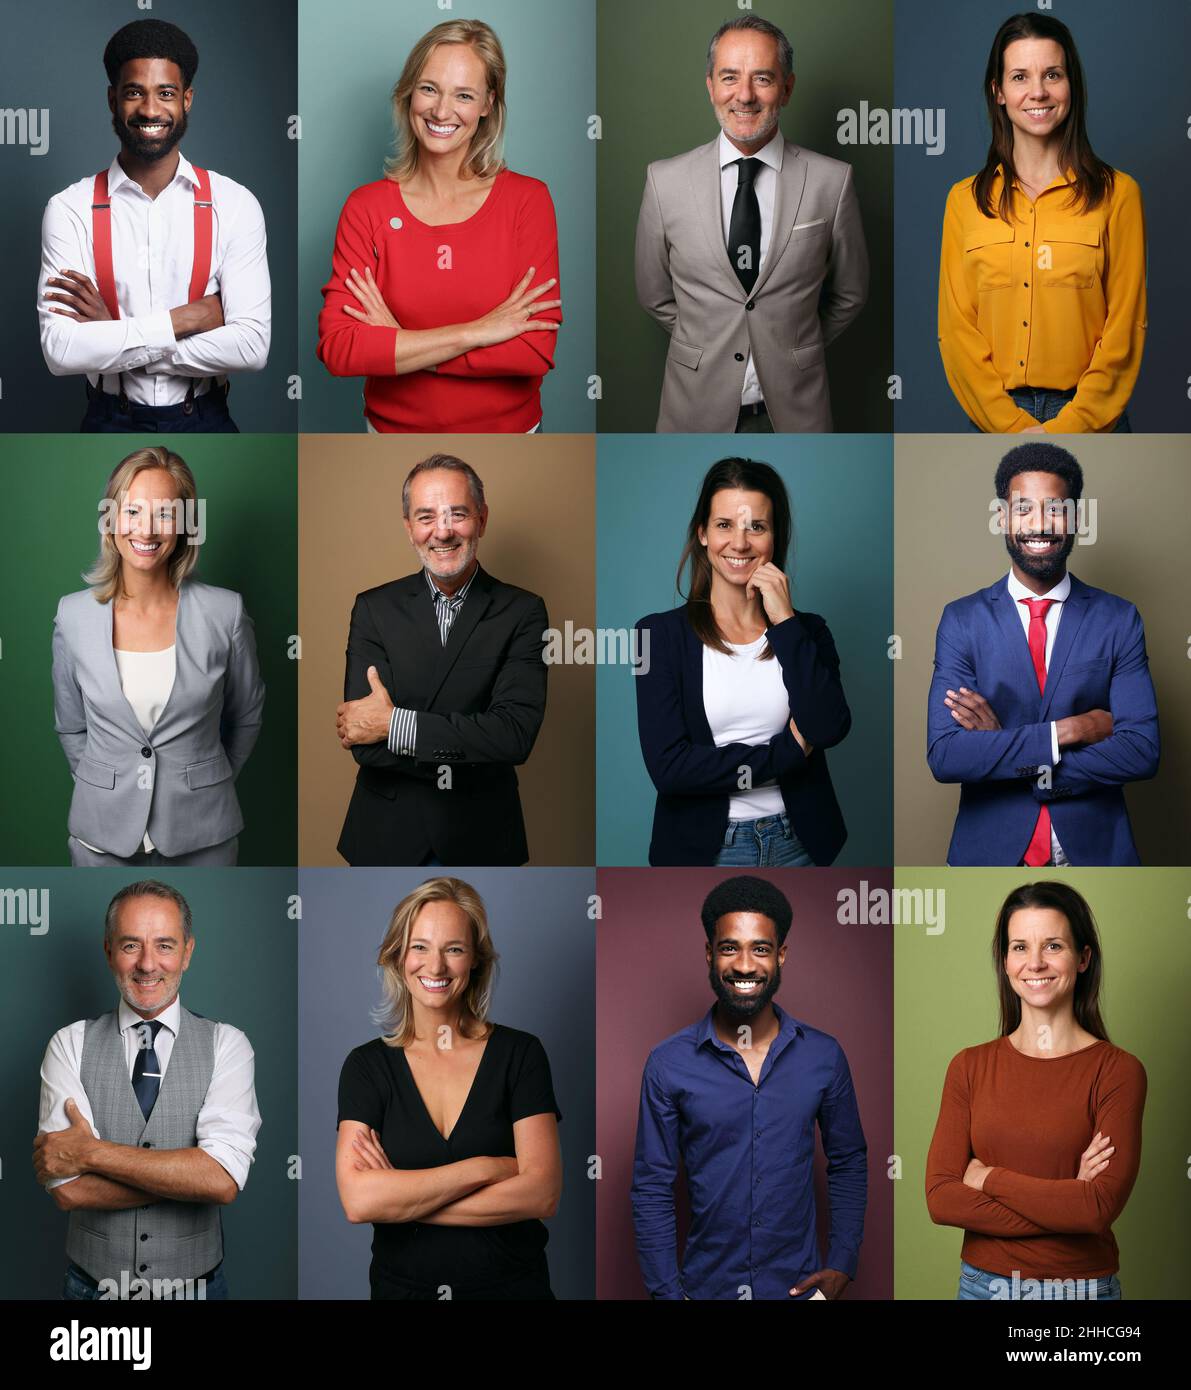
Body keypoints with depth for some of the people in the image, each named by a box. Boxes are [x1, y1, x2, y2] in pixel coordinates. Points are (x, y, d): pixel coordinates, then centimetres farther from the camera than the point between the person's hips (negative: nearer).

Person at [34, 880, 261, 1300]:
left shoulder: (226, 1045, -6)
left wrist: (91, 1153, -20)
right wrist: (186, 1175, -20)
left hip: (197, 1287, 0)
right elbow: (67, 1189, -16)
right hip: (93, 1287, 0)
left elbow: (224, 1177, -21)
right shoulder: (70, 1045, -4)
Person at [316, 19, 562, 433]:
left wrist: (400, 346, -20)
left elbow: (537, 351, -18)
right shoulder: (365, 207, -8)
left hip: (508, 429, 0)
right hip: (394, 427, 1)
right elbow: (336, 348, -20)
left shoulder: (527, 199, -10)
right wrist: (478, 331, -24)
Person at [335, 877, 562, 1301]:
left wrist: (401, 1198, -17)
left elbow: (542, 1194, -16)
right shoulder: (366, 1065, -3)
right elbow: (358, 1199, -17)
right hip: (401, 1286, 1)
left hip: (512, 1285, -1)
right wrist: (486, 1168, -19)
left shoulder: (520, 1053, -6)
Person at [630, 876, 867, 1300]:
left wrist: (842, 1264, 0)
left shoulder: (823, 1056, -2)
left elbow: (848, 1165, 8)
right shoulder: (668, 1064, -7)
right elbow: (652, 1190, -3)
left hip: (799, 1286, 1)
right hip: (705, 1287, -1)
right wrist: (667, 1293, -8)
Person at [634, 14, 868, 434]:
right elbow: (655, 296, 5)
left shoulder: (831, 181, -7)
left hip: (794, 409, 0)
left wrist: (796, 350, 11)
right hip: (697, 407, 0)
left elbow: (848, 296, 5)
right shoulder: (665, 181, -6)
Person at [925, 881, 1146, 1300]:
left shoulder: (1118, 1071, -9)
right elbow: (940, 1198, -9)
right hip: (982, 1282, 2)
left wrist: (988, 1177, -11)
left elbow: (1102, 1206, -19)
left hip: (1081, 1287, -2)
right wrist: (1067, 1201, -16)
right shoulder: (970, 1066, -1)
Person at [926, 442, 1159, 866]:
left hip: (1093, 847, 0)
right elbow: (944, 756, -14)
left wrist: (1001, 752, -17)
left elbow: (1142, 752, -13)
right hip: (991, 847, 0)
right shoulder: (962, 620, -4)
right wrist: (1067, 731, -21)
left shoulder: (1119, 620, -3)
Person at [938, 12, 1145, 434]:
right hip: (995, 421, 2)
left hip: (1090, 419, -1)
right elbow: (956, 327, 1)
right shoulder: (965, 200, 3)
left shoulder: (1117, 193, -2)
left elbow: (1124, 328, -4)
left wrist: (1067, 428, -13)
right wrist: (1012, 426, -10)